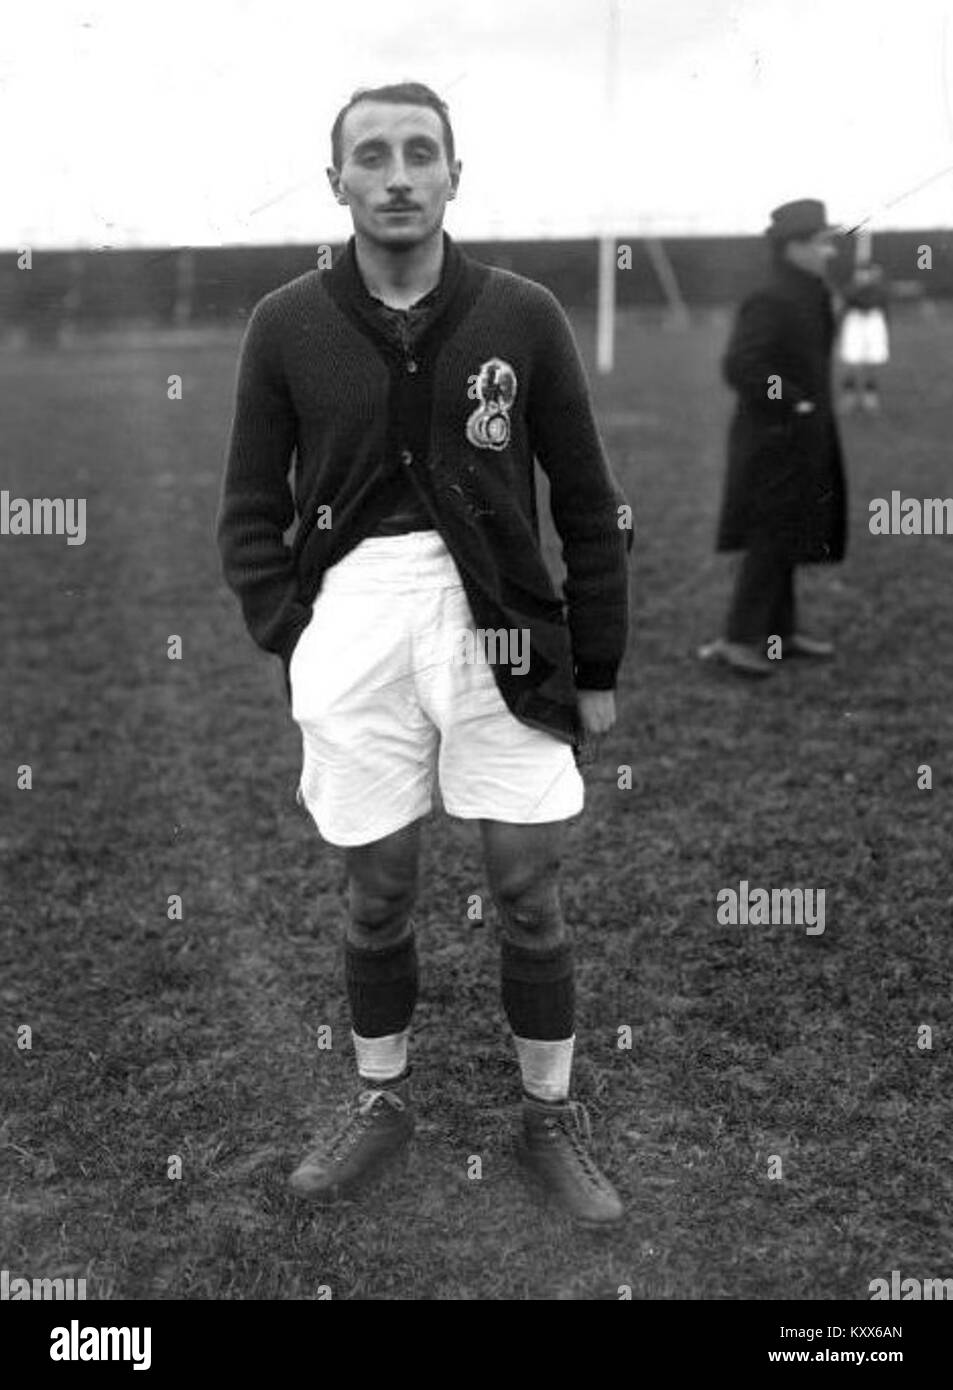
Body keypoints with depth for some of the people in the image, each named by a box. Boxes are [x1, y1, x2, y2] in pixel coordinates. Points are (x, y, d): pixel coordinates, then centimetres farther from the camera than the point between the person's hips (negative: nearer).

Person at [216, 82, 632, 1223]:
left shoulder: (522, 316, 1)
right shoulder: (287, 326, 2)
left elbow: (589, 508, 5)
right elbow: (248, 516, 8)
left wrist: (597, 667, 5)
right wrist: (294, 640, -2)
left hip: (498, 620, 0)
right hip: (351, 618, 0)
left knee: (528, 886, 5)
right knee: (377, 886, 10)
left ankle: (552, 1119, 24)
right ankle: (380, 1103, 31)